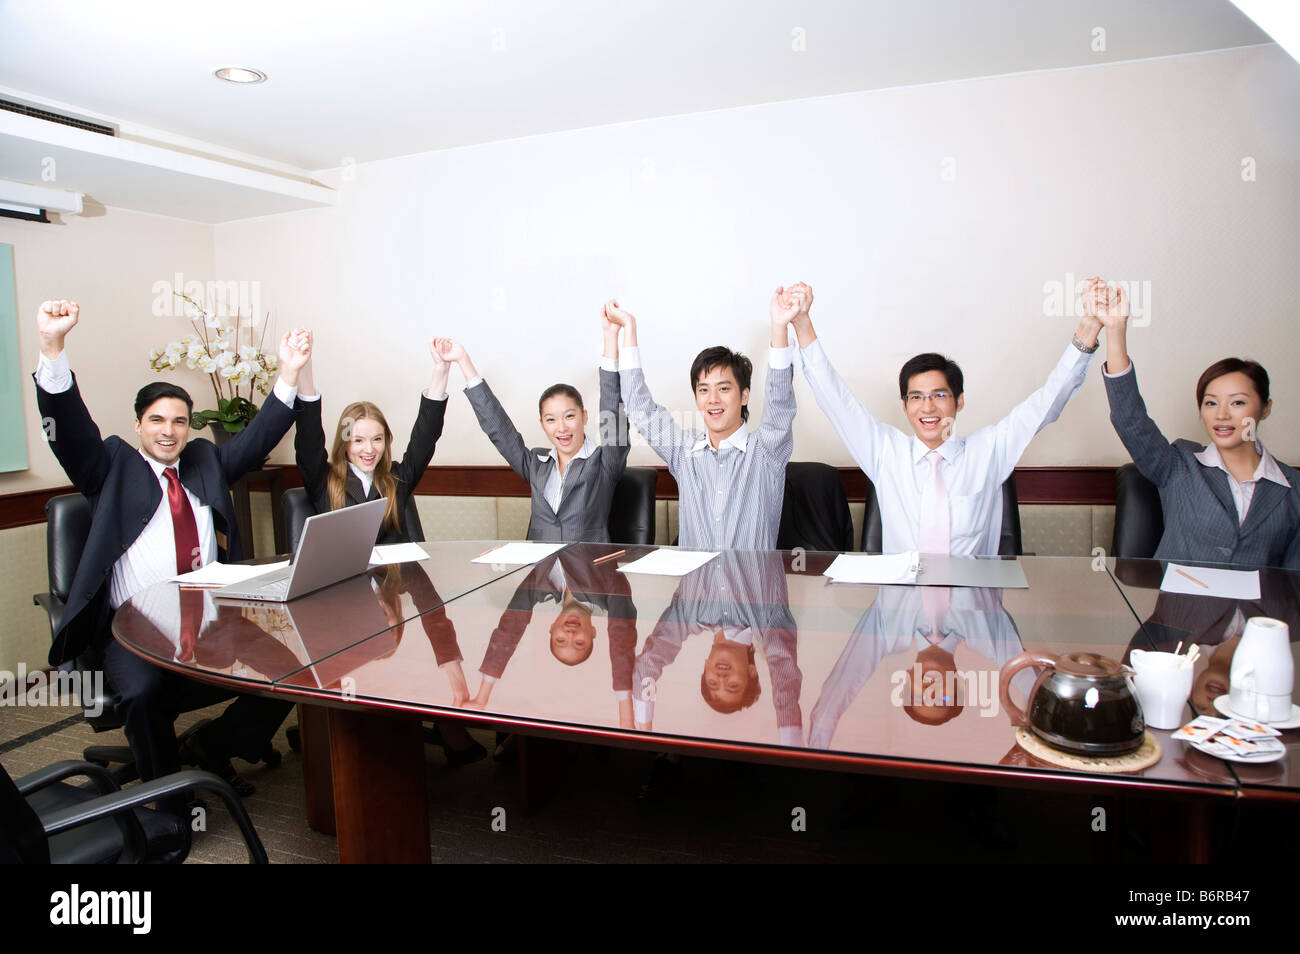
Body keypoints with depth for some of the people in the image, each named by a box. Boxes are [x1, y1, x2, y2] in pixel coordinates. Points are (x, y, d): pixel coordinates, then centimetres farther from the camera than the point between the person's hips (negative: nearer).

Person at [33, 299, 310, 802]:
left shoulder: (206, 461, 19)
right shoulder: (112, 466, 10)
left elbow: (259, 437, 10)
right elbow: (69, 426, -5)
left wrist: (289, 373, -3)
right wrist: (53, 346, -20)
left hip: (210, 623, 3)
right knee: (144, 693, -32)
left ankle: (213, 745, 8)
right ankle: (169, 799, -7)